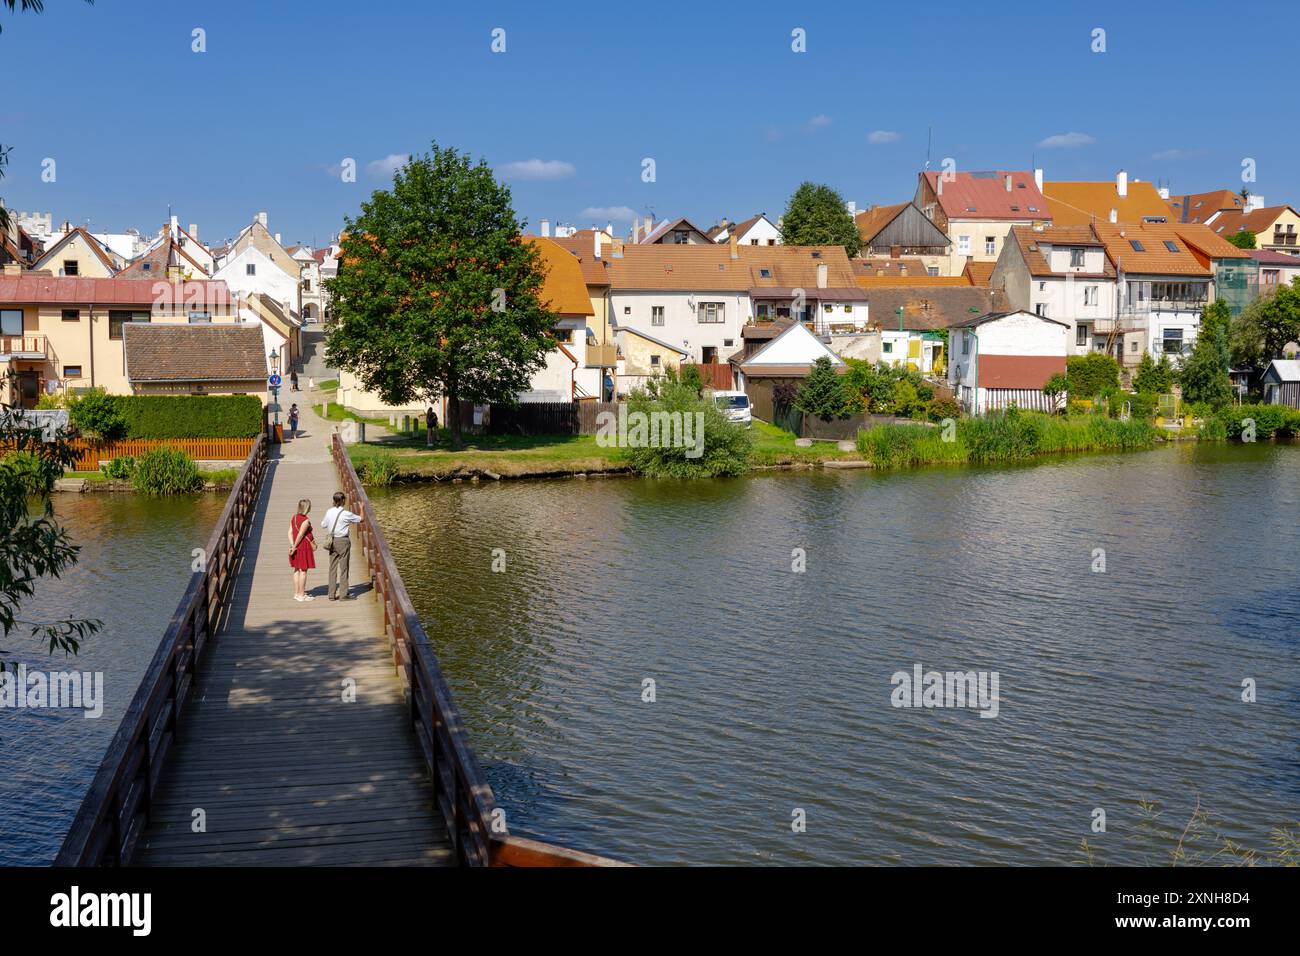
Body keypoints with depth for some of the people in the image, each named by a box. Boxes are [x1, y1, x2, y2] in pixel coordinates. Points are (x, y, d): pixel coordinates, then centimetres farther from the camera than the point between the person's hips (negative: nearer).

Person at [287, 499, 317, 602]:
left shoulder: (293, 518, 7)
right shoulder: (306, 521, -18)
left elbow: (290, 533, 2)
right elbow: (300, 535, -19)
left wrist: (292, 545, -5)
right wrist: (294, 547, -11)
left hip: (296, 547, 8)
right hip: (304, 547, -8)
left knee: (297, 570, 15)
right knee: (303, 570, -2)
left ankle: (296, 593, 21)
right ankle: (301, 595, 1)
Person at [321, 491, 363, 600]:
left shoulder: (329, 512, 0)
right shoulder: (346, 514, -14)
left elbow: (323, 524, 11)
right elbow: (360, 519, -3)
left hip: (332, 541, 5)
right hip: (343, 541, -5)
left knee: (333, 567, 10)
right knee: (343, 567, 2)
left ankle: (332, 594, 14)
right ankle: (343, 594, 5)